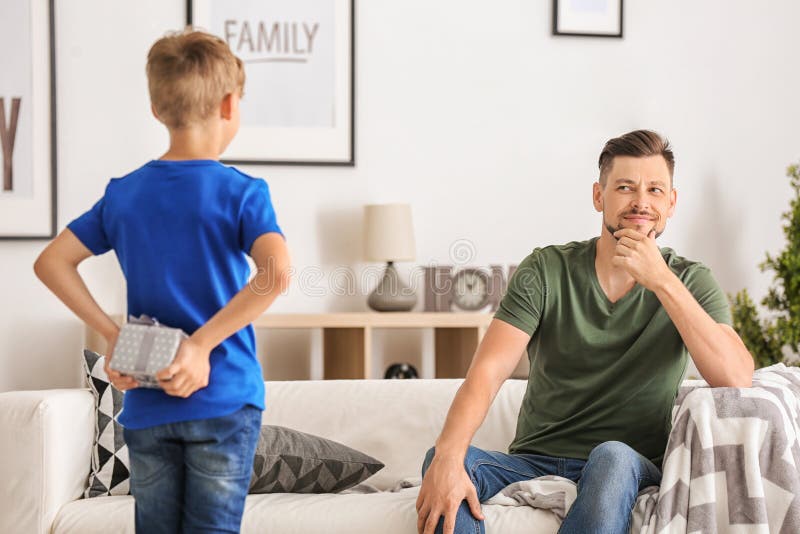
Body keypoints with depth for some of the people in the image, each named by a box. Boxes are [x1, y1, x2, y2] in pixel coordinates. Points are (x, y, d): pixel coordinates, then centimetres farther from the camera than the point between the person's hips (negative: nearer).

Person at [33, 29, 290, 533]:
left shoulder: (123, 194, 4)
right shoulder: (241, 192, -9)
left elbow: (51, 263, 6)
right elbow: (277, 272, -26)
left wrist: (111, 333, 2)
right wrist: (202, 342, -20)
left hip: (145, 406, 4)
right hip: (223, 402, -4)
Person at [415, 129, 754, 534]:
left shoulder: (691, 283, 1)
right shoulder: (546, 270, -1)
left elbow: (737, 381, -16)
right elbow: (486, 373, -13)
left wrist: (662, 280, -21)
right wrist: (448, 458, -32)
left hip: (632, 470, 0)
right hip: (534, 463, 0)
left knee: (613, 456, -36)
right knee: (441, 458, -28)